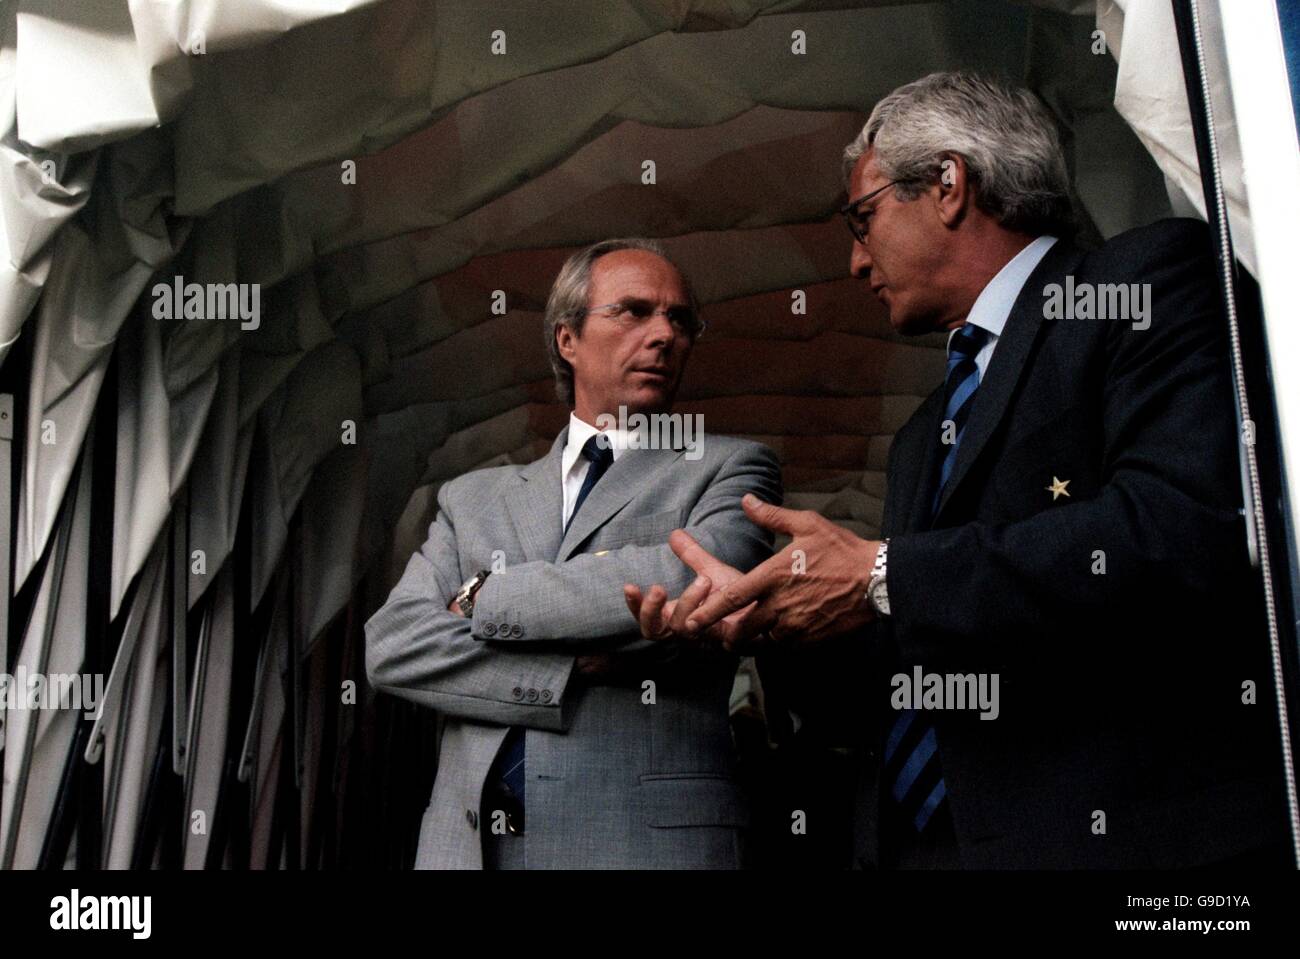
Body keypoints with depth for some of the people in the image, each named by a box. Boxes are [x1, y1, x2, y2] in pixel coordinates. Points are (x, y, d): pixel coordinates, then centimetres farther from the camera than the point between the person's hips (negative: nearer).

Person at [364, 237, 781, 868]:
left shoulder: (730, 469, 2)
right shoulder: (474, 497, 10)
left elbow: (694, 579, -17)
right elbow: (392, 644, -2)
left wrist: (486, 597, -7)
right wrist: (579, 666, -15)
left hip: (647, 837, -2)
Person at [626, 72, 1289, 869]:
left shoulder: (1152, 278, -4)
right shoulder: (924, 436, 17)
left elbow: (1186, 531, -21)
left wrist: (882, 577, -17)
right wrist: (760, 618, 3)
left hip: (1117, 830, -6)